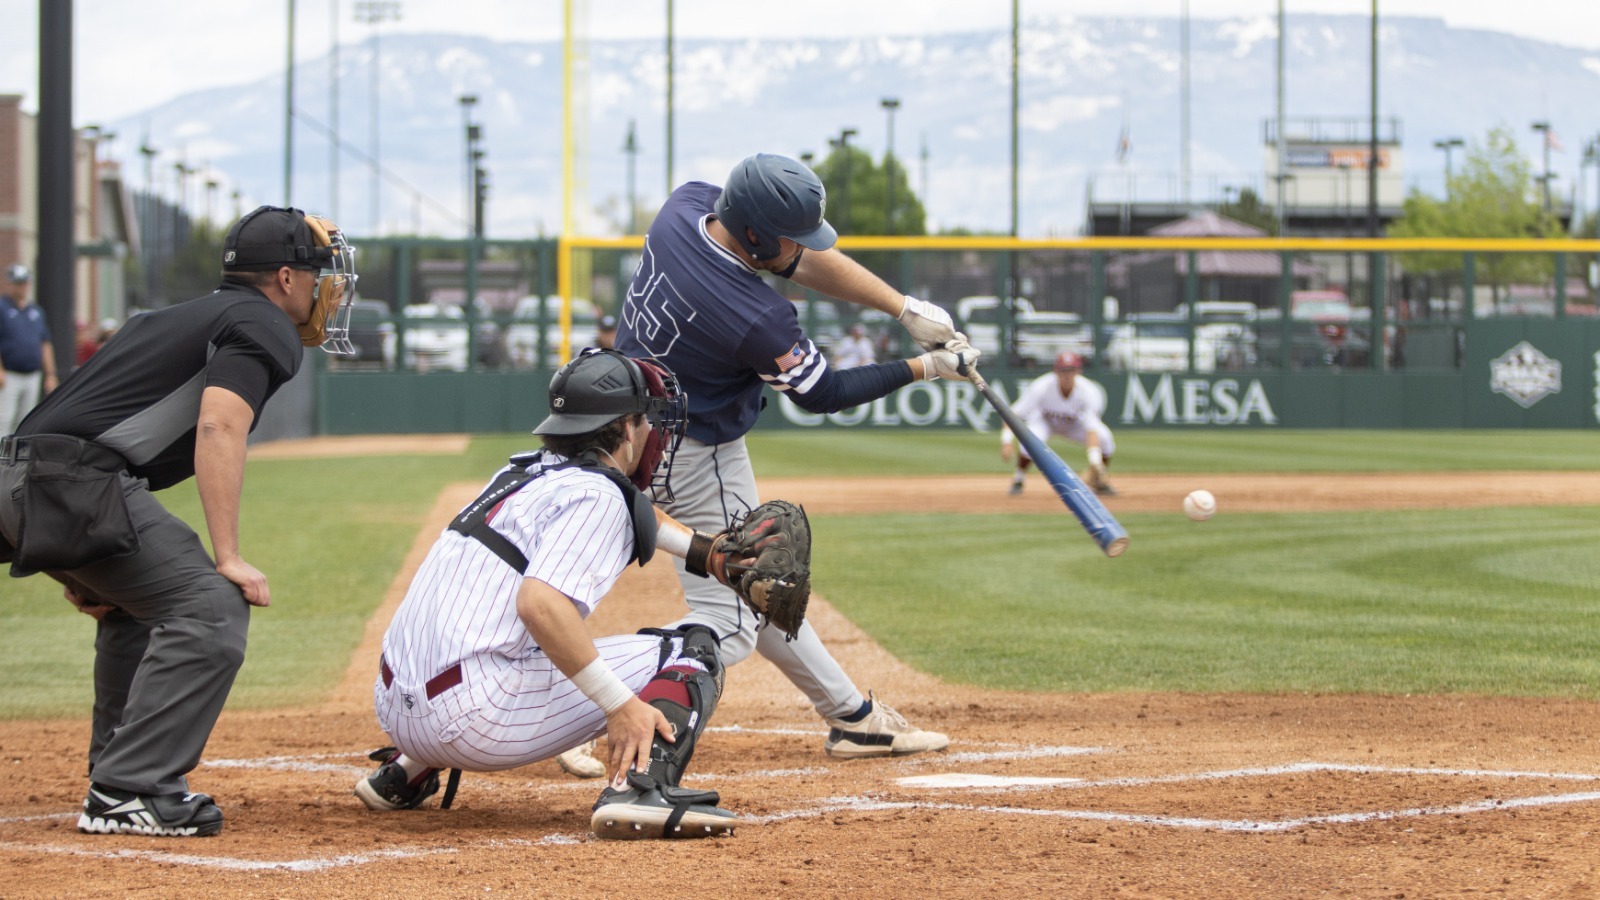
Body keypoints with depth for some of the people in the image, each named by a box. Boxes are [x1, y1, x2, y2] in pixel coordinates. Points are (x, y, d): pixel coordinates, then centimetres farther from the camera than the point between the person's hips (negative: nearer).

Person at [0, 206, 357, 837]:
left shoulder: (188, 317, 31)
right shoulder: (264, 325, 3)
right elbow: (219, 428, -14)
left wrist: (85, 571, 25)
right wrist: (228, 558, -18)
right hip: (76, 480, -10)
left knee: (139, 608, 29)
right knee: (212, 608, -12)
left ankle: (120, 778, 29)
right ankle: (127, 795, -15)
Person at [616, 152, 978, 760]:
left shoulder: (686, 204, -14)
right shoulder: (755, 319, -34)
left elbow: (807, 263, -4)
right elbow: (823, 393, -15)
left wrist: (906, 308, -9)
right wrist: (924, 368, -5)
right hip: (697, 455, -9)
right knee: (728, 624, -1)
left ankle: (852, 716, 33)